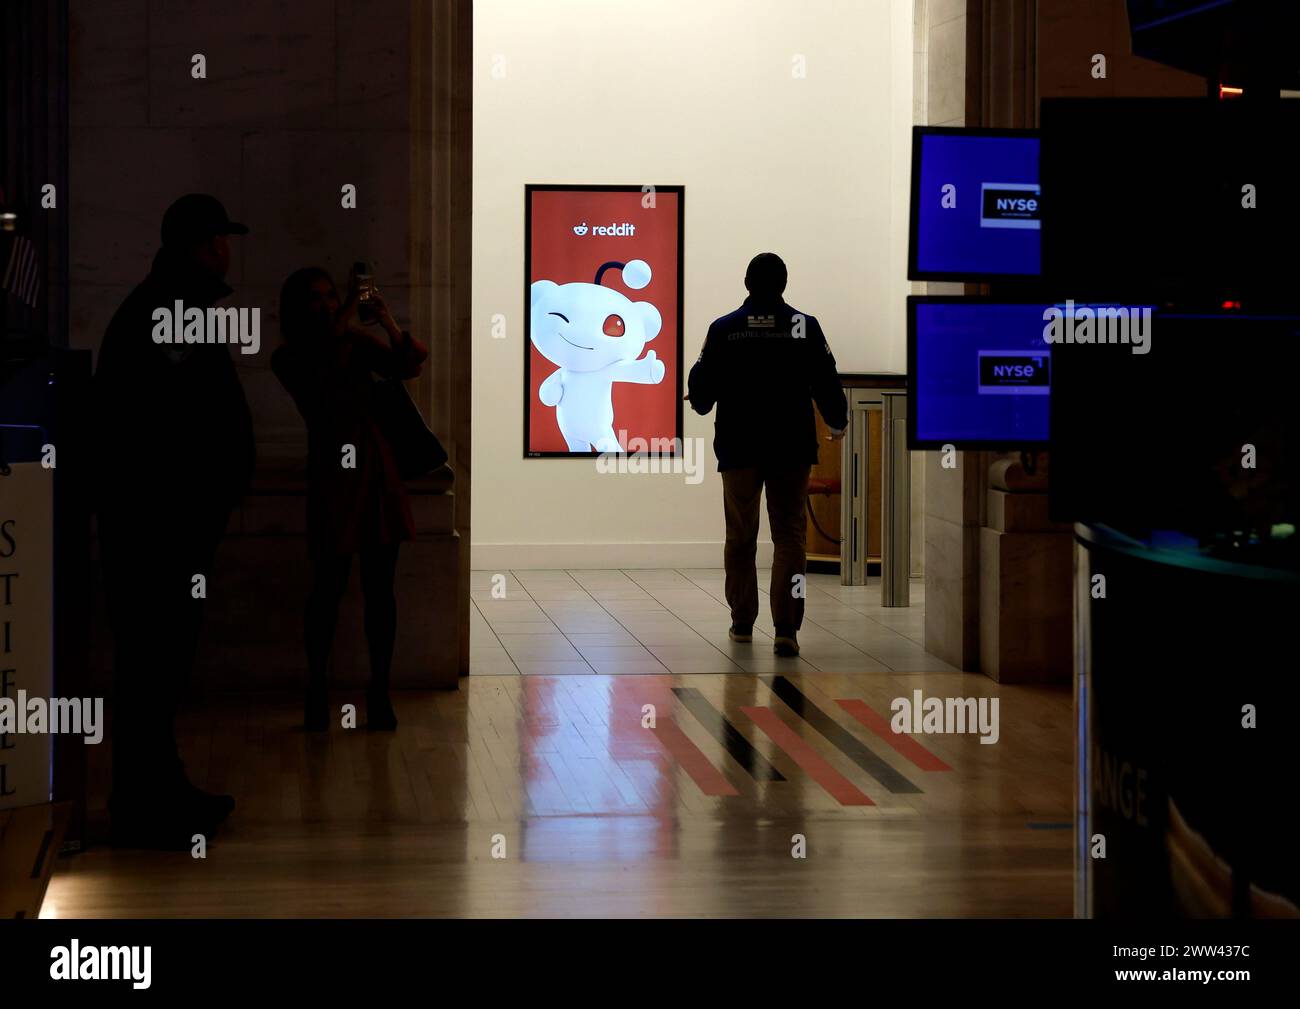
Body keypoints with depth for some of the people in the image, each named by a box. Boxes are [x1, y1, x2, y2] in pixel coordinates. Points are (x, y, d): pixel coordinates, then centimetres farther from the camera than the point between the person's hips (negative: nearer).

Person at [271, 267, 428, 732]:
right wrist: (340, 327, -25)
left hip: (378, 468, 3)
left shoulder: (358, 342, 9)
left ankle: (380, 693, 10)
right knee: (328, 588, -2)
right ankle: (317, 691, 12)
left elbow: (407, 367, -2)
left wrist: (390, 326, -18)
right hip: (333, 471, -3)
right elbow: (317, 381, -19)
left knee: (380, 588, 4)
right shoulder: (288, 358, 0)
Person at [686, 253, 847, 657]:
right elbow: (826, 381, -3)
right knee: (790, 536, 2)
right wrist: (837, 422, 17)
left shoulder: (723, 329, -4)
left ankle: (742, 623, 23)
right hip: (792, 449, -1)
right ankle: (786, 628, -9)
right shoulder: (804, 326, -5)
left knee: (740, 536, 14)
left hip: (738, 449, 1)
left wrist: (702, 404, 26)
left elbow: (700, 390, 1)